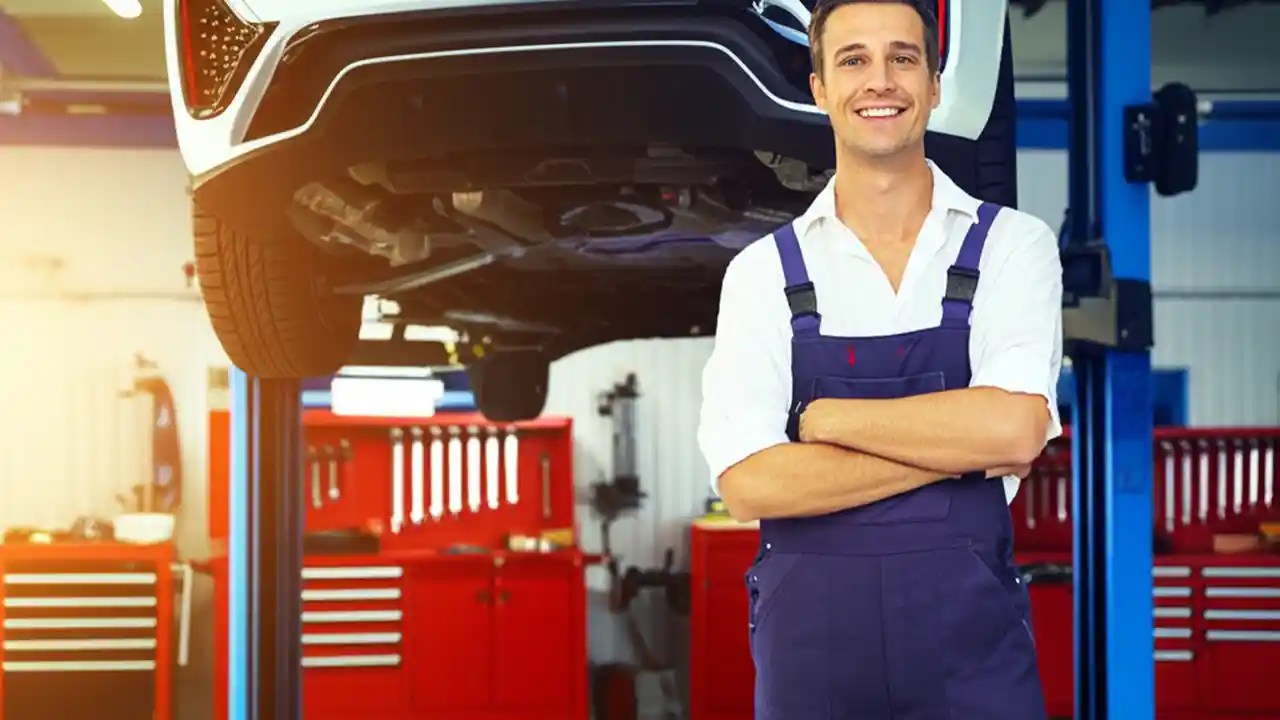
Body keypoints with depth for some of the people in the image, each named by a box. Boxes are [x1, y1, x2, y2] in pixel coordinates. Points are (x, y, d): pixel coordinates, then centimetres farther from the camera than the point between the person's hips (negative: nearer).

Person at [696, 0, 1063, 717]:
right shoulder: (762, 273, 0)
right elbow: (748, 483, -11)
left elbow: (1015, 430, -16)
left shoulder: (1012, 245, -1)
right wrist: (957, 447, -13)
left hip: (970, 637, 0)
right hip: (809, 639, 1)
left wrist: (827, 417, -9)